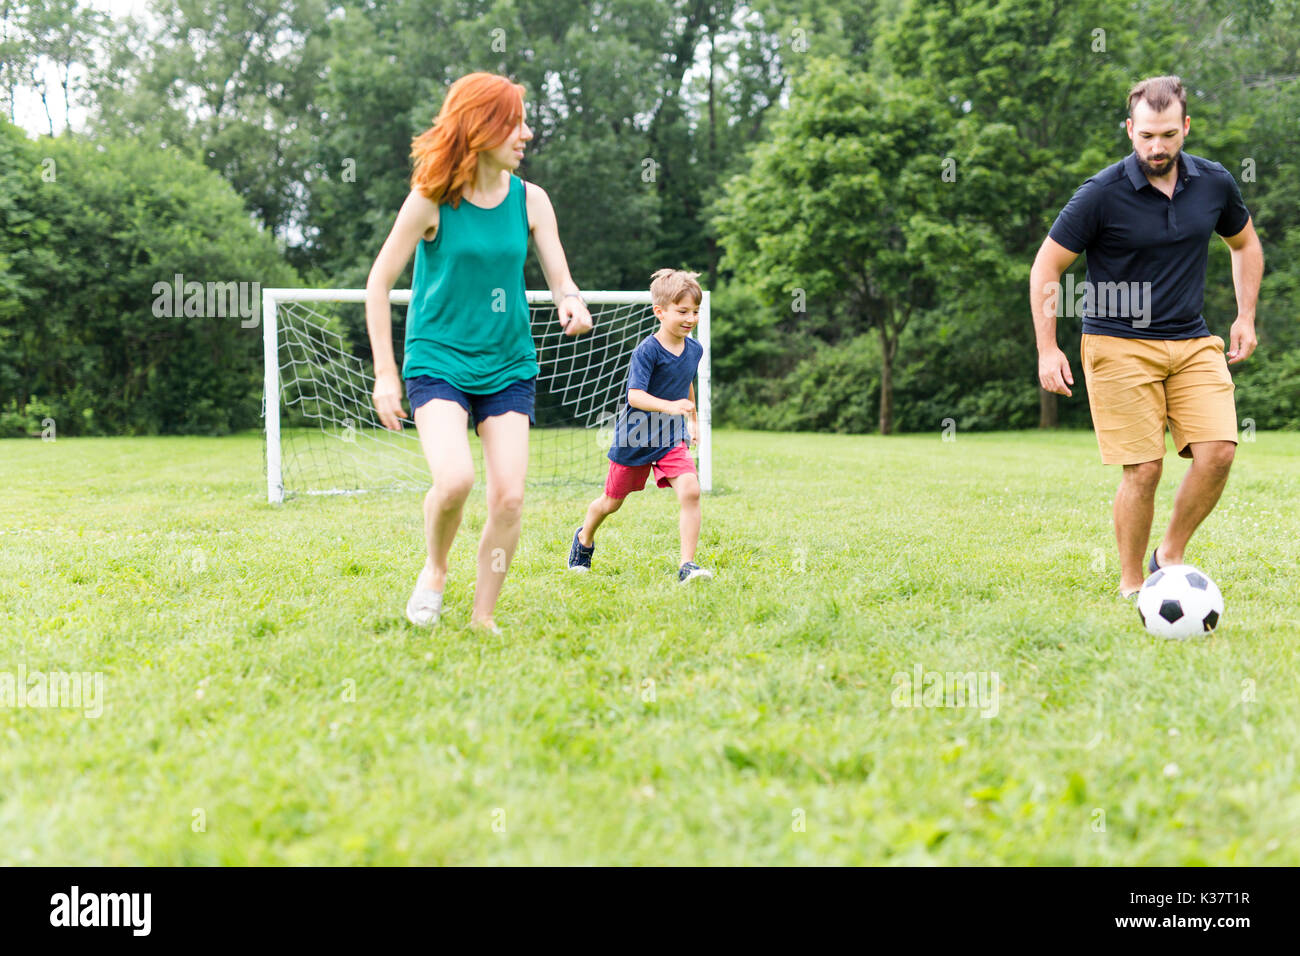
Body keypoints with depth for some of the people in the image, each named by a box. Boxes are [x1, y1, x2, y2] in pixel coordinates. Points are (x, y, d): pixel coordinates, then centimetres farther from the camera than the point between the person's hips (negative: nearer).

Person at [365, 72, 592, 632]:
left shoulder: (529, 200, 3)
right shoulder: (431, 200, -8)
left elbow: (560, 279, 5)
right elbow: (379, 282, -3)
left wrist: (572, 304, -21)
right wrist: (385, 374, -6)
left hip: (508, 365, 3)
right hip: (437, 360, -3)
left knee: (509, 496, -9)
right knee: (454, 479, -24)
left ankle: (482, 619, 8)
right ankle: (435, 569, 8)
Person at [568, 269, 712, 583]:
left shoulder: (694, 349, 1)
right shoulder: (647, 350, -20)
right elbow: (635, 395, -30)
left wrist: (693, 419, 28)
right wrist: (669, 406, -45)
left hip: (671, 438, 4)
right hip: (634, 438, -4)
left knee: (690, 490, -20)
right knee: (612, 502, 14)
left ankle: (687, 566, -18)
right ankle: (584, 539, 45)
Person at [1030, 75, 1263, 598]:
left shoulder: (1215, 183, 3)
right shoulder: (1101, 193, -10)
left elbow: (1245, 244, 23)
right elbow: (1045, 269, -3)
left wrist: (1245, 317, 14)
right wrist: (1048, 350, -8)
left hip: (1193, 343, 4)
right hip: (1119, 346, -4)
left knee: (1218, 452, -11)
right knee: (1144, 468, -10)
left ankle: (1169, 556, 11)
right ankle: (1131, 585, 9)